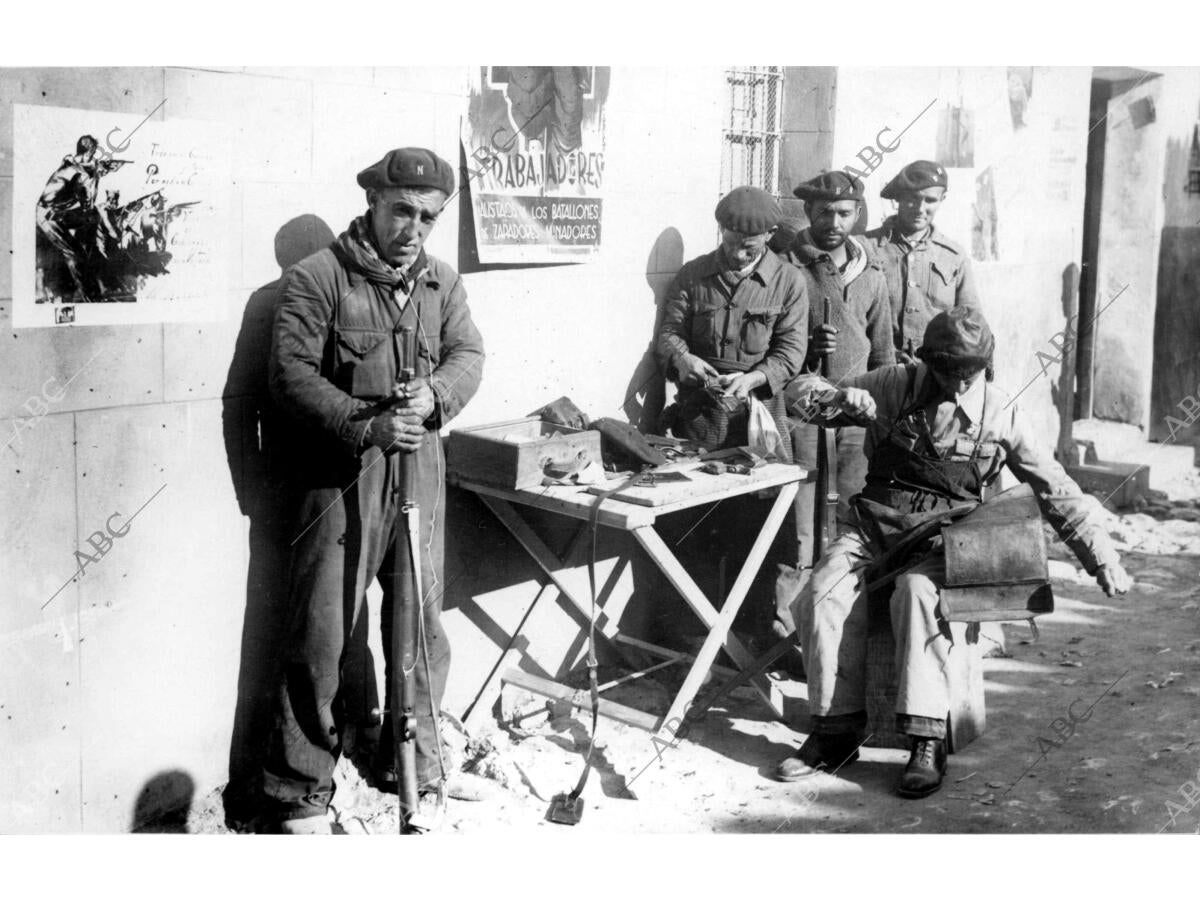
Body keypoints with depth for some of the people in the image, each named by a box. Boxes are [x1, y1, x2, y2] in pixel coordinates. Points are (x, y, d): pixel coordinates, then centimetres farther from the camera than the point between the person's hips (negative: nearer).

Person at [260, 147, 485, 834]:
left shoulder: (444, 282, 13)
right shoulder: (317, 278, -4)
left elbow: (468, 353, 4)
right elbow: (291, 372, -11)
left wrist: (434, 394, -19)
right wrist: (366, 424, -22)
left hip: (419, 471, 5)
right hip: (341, 474, -5)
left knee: (422, 621, 12)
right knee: (322, 632, -2)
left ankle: (418, 762, 30)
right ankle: (300, 787, 10)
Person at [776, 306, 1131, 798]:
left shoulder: (1000, 415, 1)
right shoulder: (897, 385, 2)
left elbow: (1057, 492, 7)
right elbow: (806, 395, 7)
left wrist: (1102, 557, 3)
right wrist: (840, 397, -18)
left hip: (942, 537, -2)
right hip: (877, 524, 2)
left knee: (917, 593, -35)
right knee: (823, 592, -25)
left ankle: (927, 742, -32)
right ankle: (838, 728, -17)